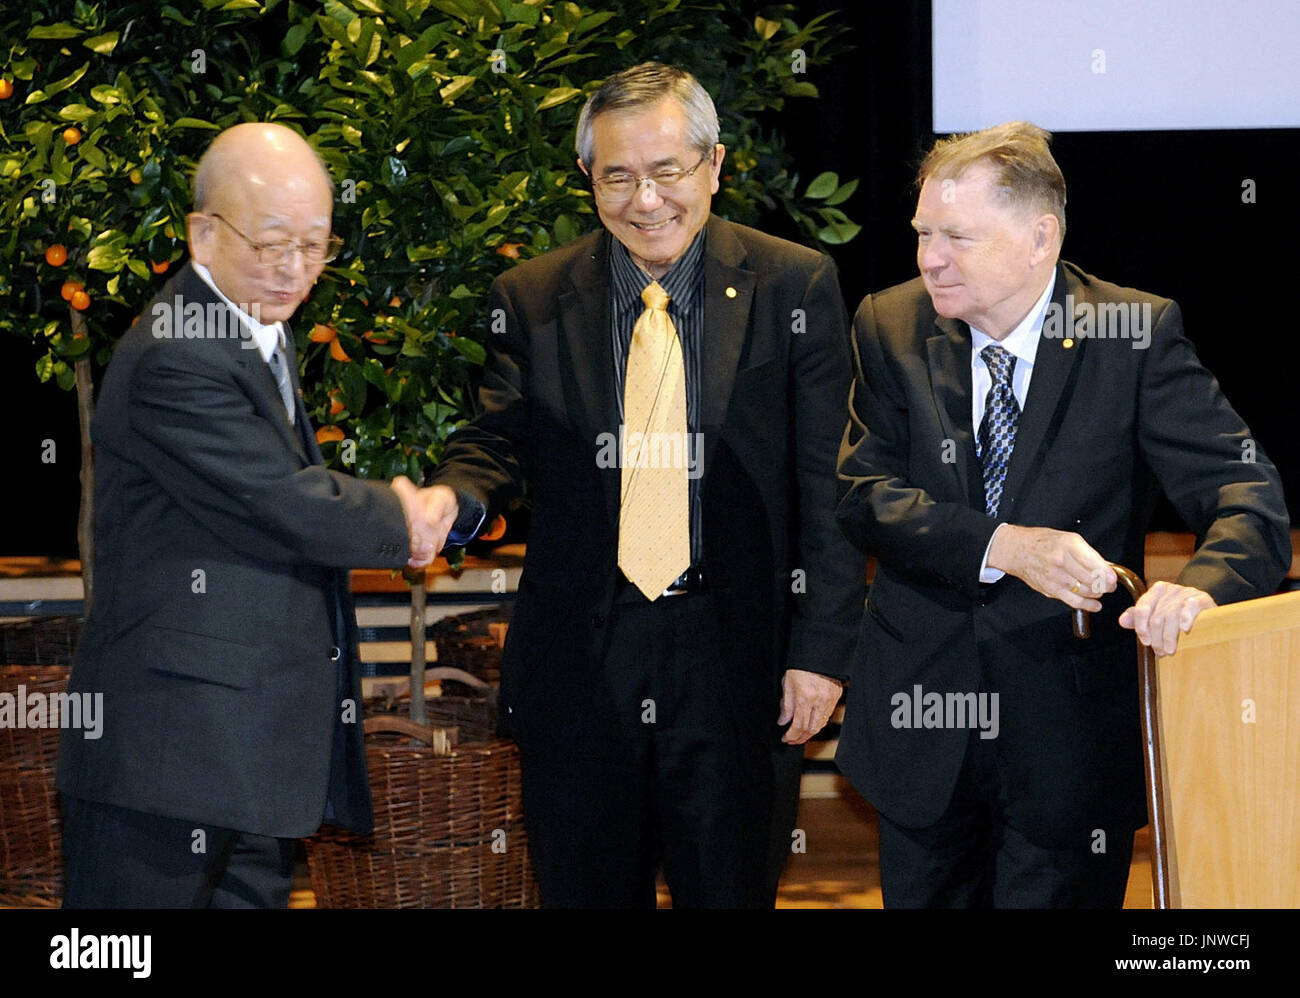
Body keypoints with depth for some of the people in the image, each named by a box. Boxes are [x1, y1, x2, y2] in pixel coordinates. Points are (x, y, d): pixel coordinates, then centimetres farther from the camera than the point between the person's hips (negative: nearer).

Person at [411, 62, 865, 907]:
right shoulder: (532, 300, 5)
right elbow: (501, 441, 3)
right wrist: (452, 498, -21)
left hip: (737, 663, -1)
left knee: (731, 893, 8)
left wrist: (820, 648, -7)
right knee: (587, 893, 11)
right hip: (580, 662, 2)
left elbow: (829, 487, -2)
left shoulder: (794, 289, -1)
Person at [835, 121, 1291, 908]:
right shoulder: (891, 327, 0)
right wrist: (1004, 547, -24)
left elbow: (1247, 495, -14)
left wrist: (1202, 586, -37)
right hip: (923, 714, 3)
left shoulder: (1138, 334, -8)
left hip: (1071, 737, -2)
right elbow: (865, 496, -7)